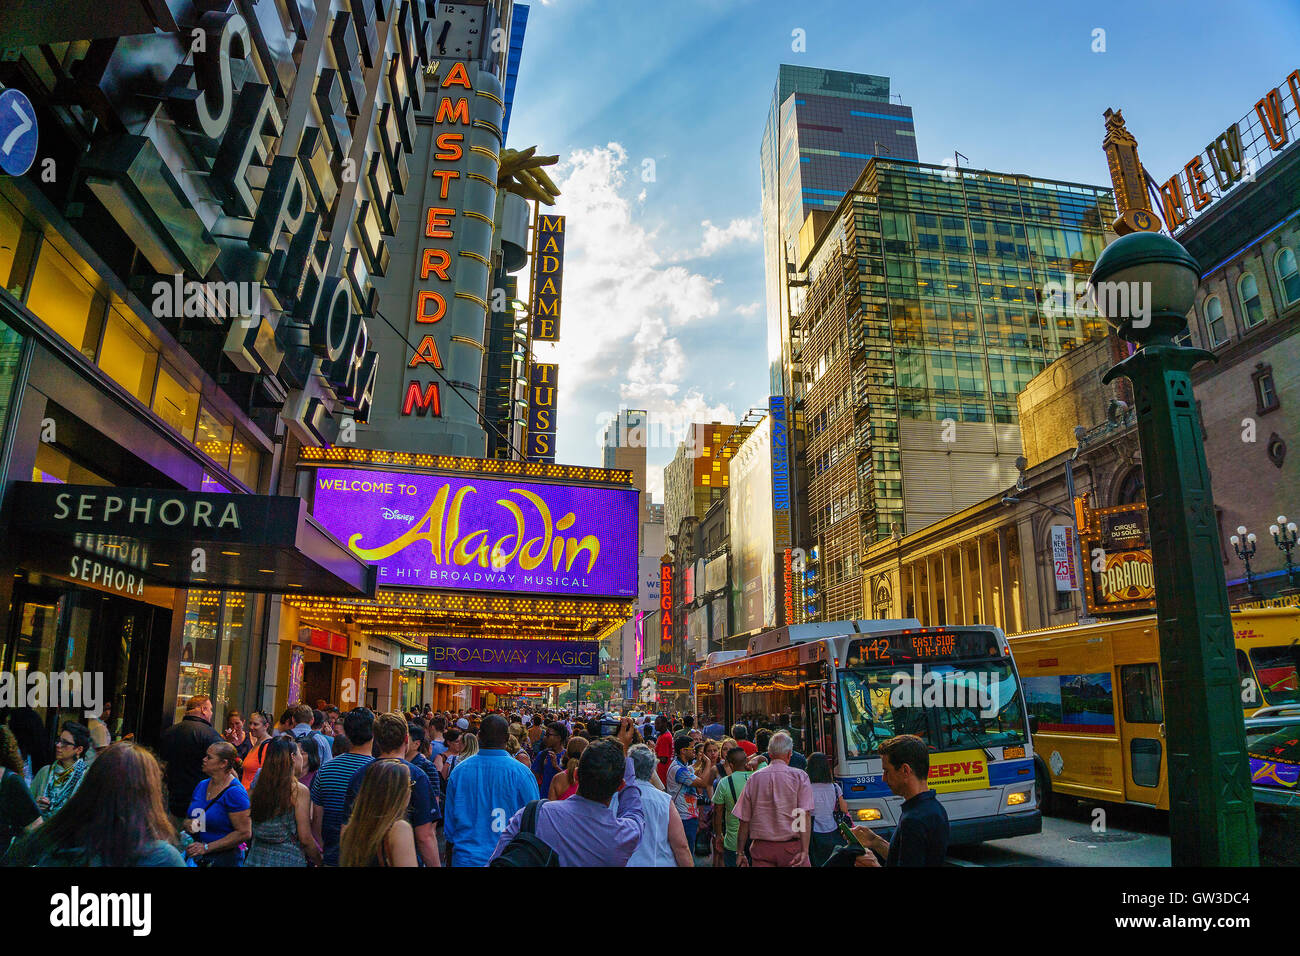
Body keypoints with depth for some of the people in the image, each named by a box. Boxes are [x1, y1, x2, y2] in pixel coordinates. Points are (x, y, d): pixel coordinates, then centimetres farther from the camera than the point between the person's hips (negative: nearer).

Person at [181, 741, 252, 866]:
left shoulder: (235, 792, -18)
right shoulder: (202, 785, 6)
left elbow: (244, 833, -22)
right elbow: (188, 817, 18)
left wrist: (207, 847, -20)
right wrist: (186, 824, -5)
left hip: (224, 859, -7)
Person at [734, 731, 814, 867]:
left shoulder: (753, 779, 4)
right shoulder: (799, 777, -2)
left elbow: (744, 820, 5)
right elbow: (804, 815, -12)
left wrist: (740, 853, 11)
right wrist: (804, 851, -15)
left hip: (761, 847, 2)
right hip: (791, 846, -2)